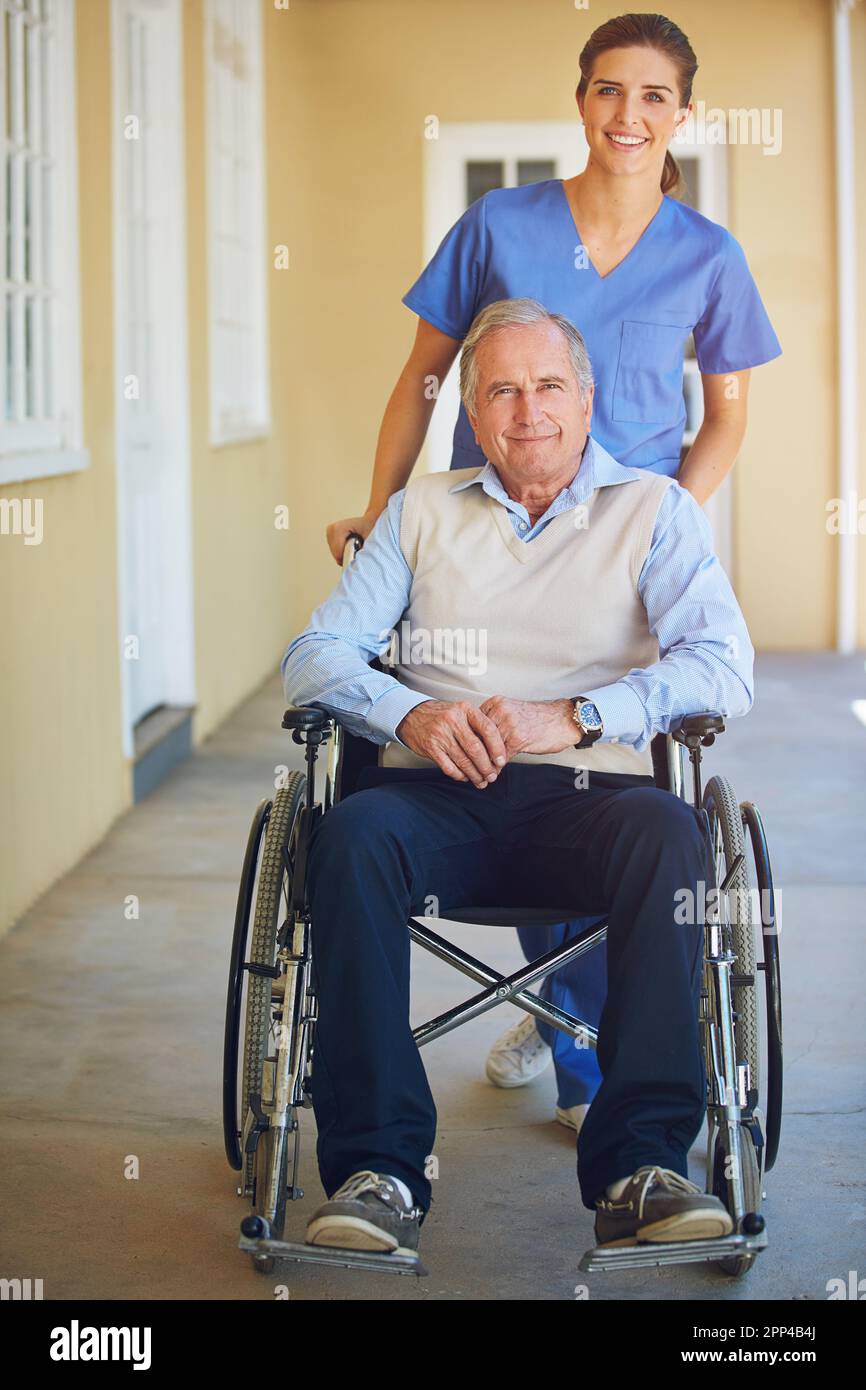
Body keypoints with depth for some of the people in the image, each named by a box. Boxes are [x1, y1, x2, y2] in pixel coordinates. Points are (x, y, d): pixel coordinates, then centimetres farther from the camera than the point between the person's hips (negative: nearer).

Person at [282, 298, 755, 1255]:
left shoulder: (654, 510, 14)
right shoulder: (422, 512, 21)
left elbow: (724, 670, -2)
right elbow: (315, 655, 11)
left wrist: (570, 718, -15)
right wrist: (410, 714, -11)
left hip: (587, 794, -1)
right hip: (438, 796, 1)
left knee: (668, 832, -35)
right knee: (351, 834, -32)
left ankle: (641, 1165, -35)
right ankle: (378, 1170, -32)